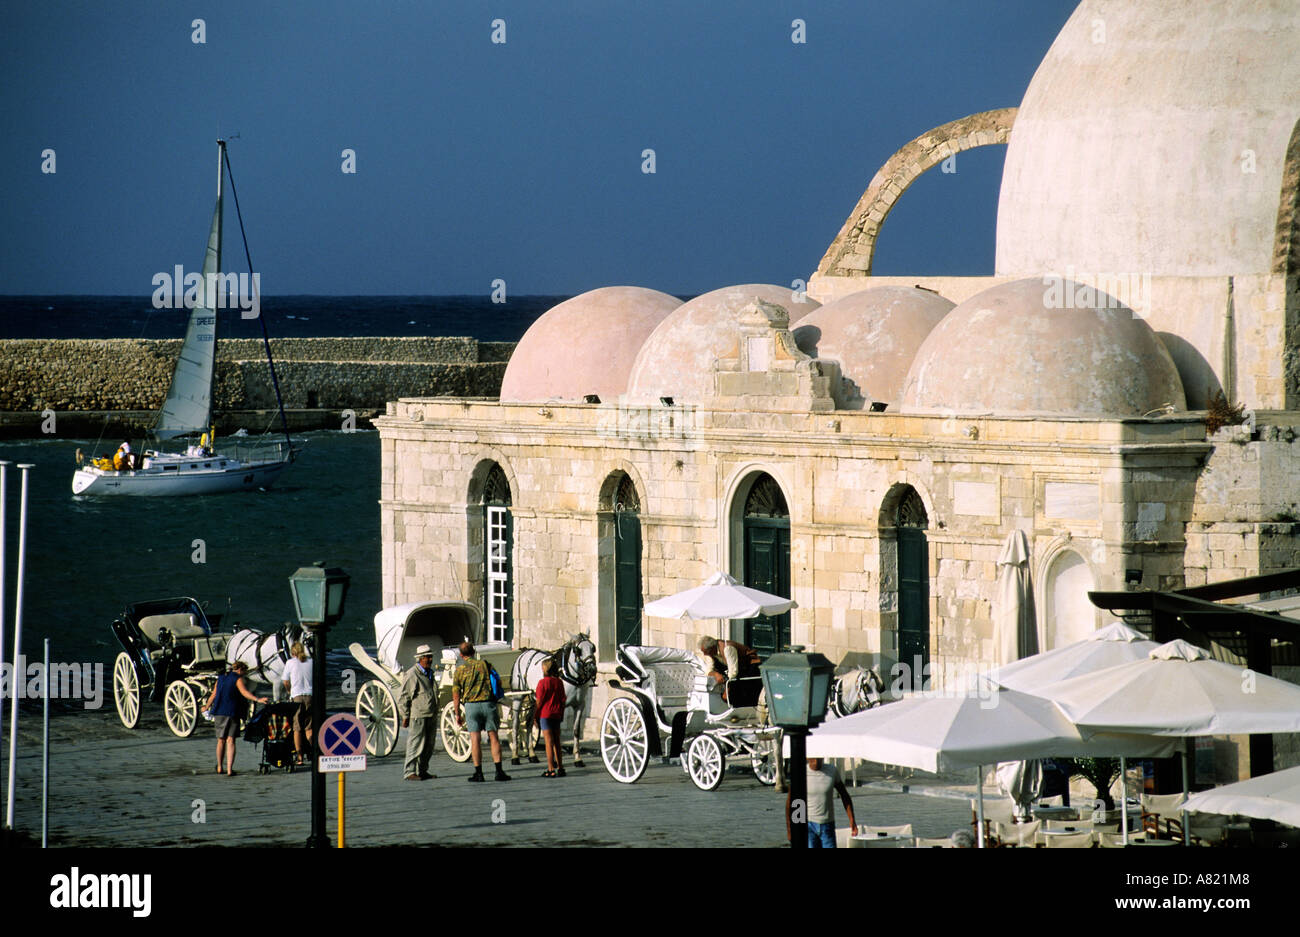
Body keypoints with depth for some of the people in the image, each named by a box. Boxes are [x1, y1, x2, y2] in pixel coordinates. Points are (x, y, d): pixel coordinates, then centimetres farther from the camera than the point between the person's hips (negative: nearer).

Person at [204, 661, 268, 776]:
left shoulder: (221, 678, 16)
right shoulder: (238, 679, -2)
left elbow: (213, 695, 22)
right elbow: (245, 692, -20)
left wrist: (206, 707, 38)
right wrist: (257, 699, -32)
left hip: (218, 713, 5)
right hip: (232, 713, -5)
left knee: (221, 740, 17)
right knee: (230, 740, -6)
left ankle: (219, 768, 26)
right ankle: (229, 770, -14)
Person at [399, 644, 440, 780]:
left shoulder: (430, 673, 17)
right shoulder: (411, 675, -9)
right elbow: (403, 697, -9)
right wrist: (405, 716, -12)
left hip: (431, 716, 8)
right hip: (418, 716, -8)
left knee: (428, 745, 9)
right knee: (416, 744, -10)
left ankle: (422, 771, 16)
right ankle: (410, 772, -9)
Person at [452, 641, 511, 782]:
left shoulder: (460, 669, 2)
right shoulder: (485, 664, 4)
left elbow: (456, 694, 2)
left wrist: (458, 714, 9)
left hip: (471, 705, -1)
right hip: (488, 703, 1)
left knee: (475, 739, 0)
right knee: (493, 737, 3)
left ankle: (478, 773, -3)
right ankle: (499, 771, -2)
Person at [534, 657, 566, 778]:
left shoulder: (542, 682, -11)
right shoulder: (559, 682, 5)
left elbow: (539, 701, -12)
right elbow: (563, 700, 8)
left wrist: (535, 716, -4)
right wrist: (561, 715, 17)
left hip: (545, 714, -5)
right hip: (557, 714, 5)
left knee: (549, 742, -5)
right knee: (556, 742, 13)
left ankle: (551, 769, -6)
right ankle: (560, 767, 15)